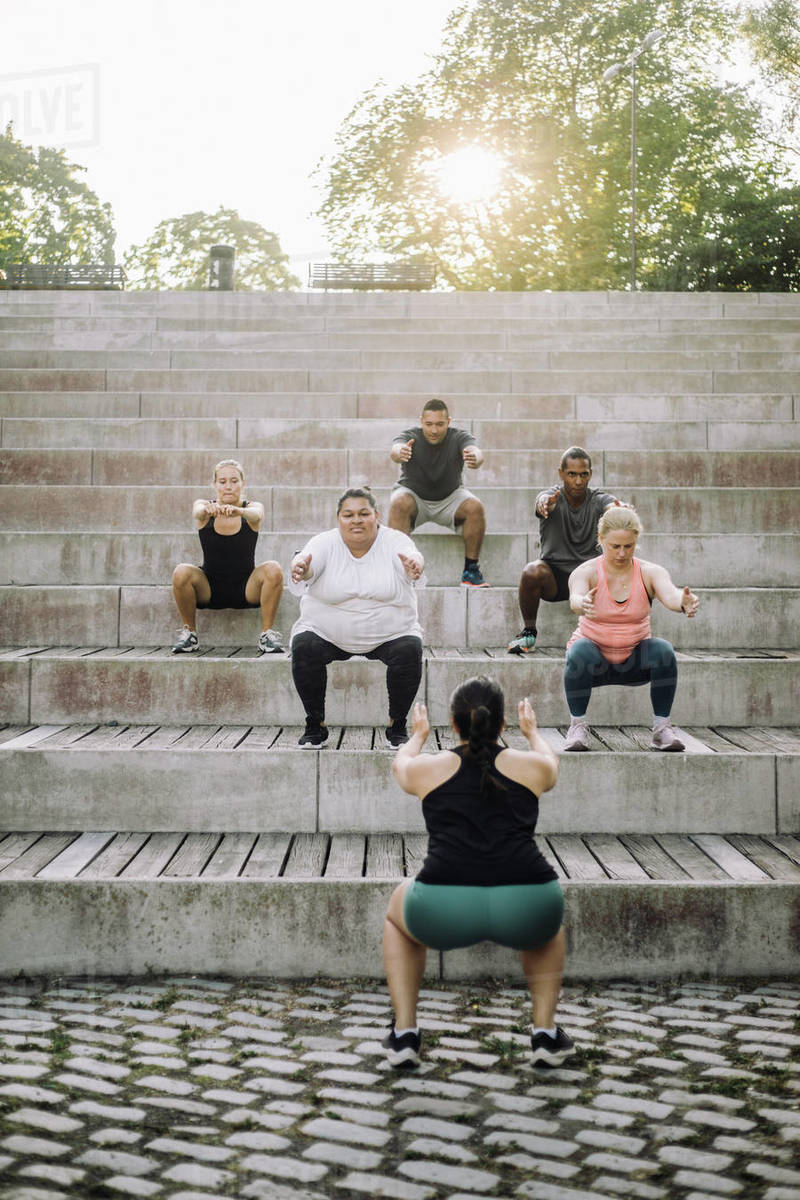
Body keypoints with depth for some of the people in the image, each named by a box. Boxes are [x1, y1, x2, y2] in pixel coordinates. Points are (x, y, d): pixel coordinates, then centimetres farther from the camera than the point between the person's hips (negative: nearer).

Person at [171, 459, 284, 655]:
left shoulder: (252, 506, -4)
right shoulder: (203, 505, -2)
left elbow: (256, 514, -30)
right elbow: (198, 512, -28)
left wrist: (238, 511, -55)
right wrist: (207, 510, -54)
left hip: (246, 589, 0)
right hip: (209, 589, 0)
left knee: (273, 570, -29)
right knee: (181, 572, -29)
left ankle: (267, 633, -14)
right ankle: (189, 631, -8)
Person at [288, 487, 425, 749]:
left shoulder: (394, 542, -9)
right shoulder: (325, 543, -8)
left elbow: (411, 555, -30)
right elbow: (307, 559, -29)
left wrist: (414, 566, -56)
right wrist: (300, 569, -54)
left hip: (390, 633, 0)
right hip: (328, 634, 0)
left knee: (409, 650, -28)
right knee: (304, 647, -27)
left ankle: (397, 725, -9)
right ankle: (315, 725, -10)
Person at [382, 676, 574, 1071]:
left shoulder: (430, 767, 18)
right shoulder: (531, 765, 18)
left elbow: (401, 762, 44)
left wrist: (418, 734, 65)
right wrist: (532, 731, 66)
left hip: (445, 910, 0)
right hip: (523, 908, 1)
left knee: (398, 913, 35)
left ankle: (404, 1034, 25)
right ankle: (546, 1034, 26)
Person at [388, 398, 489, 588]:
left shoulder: (459, 437, -17)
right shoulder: (410, 437, -19)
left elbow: (475, 450, -39)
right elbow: (395, 449, -42)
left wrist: (475, 458, -65)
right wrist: (399, 453, -69)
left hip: (450, 496, 1)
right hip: (413, 493, -1)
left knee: (475, 507, -27)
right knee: (398, 504, -33)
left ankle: (471, 570, -16)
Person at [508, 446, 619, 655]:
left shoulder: (598, 500, -2)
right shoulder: (553, 496, -6)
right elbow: (543, 502, -32)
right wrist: (545, 504, -58)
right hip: (554, 575, -1)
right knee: (532, 571, -34)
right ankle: (528, 631, -9)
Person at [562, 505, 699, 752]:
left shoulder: (650, 572, -9)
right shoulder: (586, 572, -13)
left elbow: (670, 595, -30)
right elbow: (575, 597, -35)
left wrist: (684, 602, -55)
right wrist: (583, 604, -60)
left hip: (634, 663, 1)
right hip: (595, 662, -1)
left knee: (663, 650, -28)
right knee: (581, 652, -34)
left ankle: (662, 727, -15)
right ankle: (577, 725, -15)